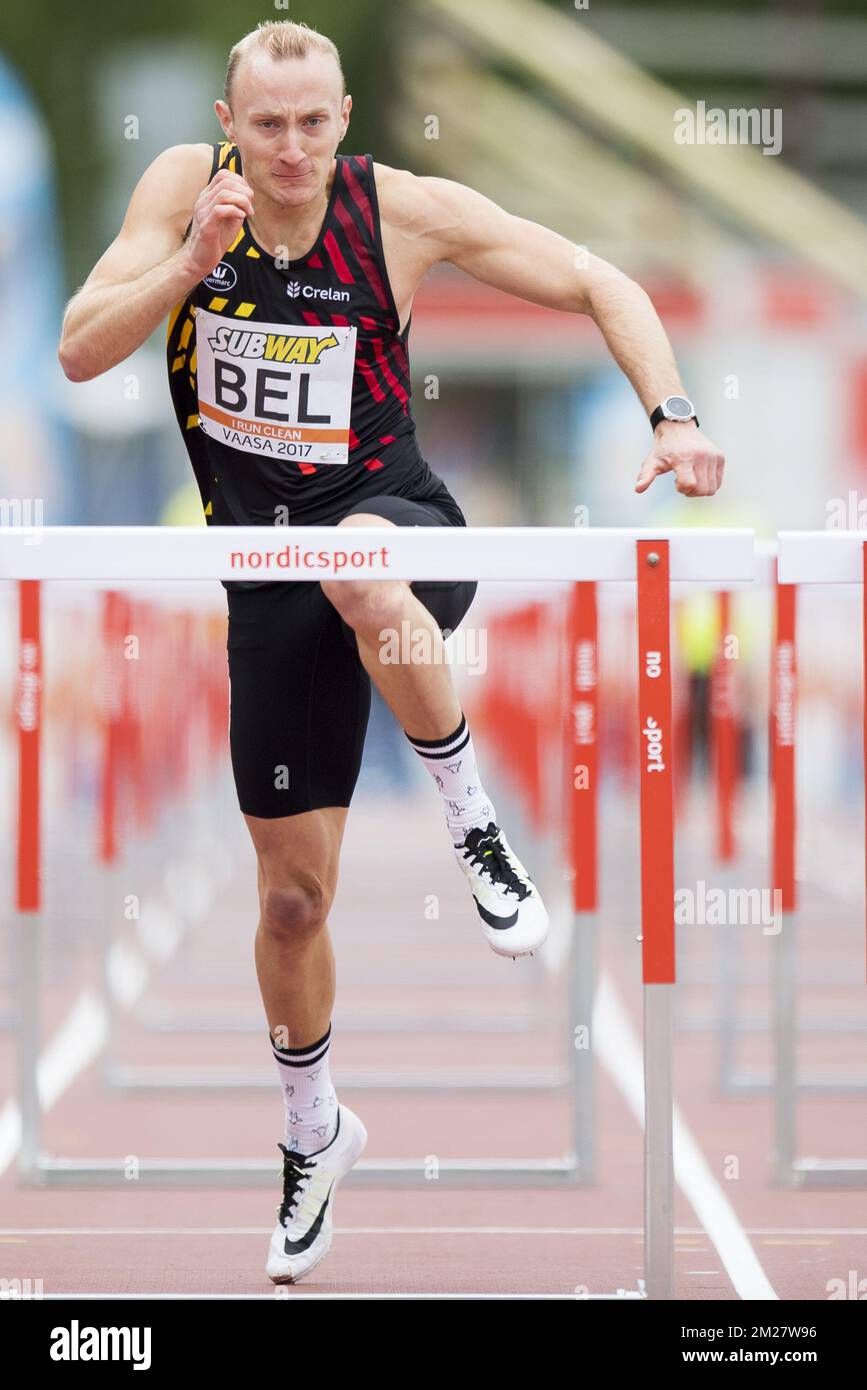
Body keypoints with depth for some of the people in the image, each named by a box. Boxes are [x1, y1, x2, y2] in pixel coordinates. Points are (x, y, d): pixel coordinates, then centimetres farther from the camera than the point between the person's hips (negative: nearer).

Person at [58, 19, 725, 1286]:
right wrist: (192, 262, -26)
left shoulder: (404, 210, -12)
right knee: (294, 888, 8)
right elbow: (80, 353, -11)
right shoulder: (186, 186, -7)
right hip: (268, 563, 3)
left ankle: (471, 816, -21)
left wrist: (671, 414, -22)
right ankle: (315, 1136, 33)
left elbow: (598, 284, -7)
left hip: (390, 517, -3)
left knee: (353, 569, -43)